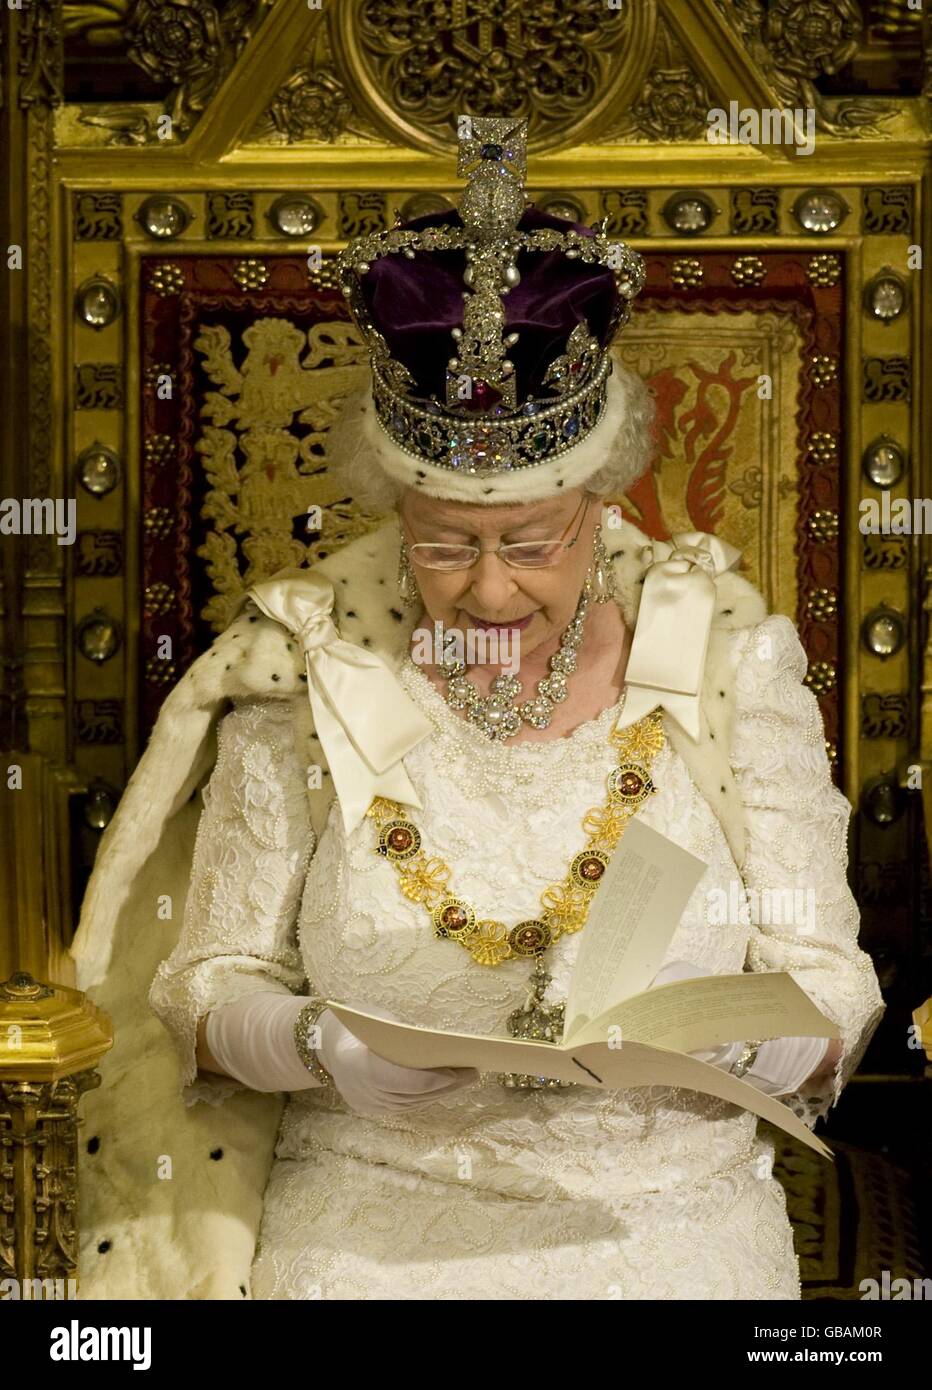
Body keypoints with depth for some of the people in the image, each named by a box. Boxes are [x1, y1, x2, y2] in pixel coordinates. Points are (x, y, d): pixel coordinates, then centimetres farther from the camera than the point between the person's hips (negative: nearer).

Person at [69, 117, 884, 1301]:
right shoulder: (309, 675, -1)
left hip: (662, 1210, 0)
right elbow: (211, 980, 4)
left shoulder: (726, 669, -1)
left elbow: (825, 996, 0)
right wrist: (315, 1046, -16)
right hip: (368, 1212, 0)